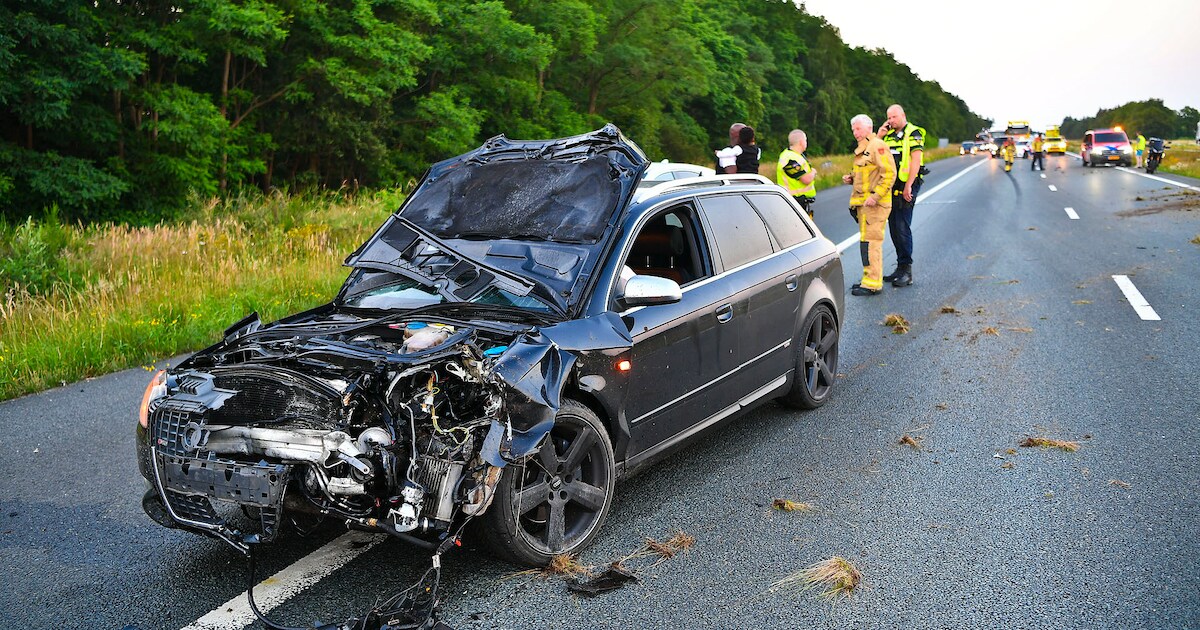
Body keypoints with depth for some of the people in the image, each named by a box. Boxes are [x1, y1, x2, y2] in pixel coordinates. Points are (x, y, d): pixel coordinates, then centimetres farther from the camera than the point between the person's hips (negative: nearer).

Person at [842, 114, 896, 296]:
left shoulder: (877, 146, -12)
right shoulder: (862, 149, 20)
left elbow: (889, 173, -19)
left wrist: (875, 196, -24)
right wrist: (851, 178, 13)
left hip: (874, 204, -10)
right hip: (863, 203, 10)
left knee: (870, 241, -10)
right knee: (868, 241, 14)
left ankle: (873, 284, -8)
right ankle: (871, 279, 22)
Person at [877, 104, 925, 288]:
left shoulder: (914, 133, -4)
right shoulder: (888, 135, 17)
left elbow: (916, 159, -13)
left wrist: (908, 186, -20)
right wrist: (879, 136, 4)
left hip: (906, 187, -7)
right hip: (891, 188, 7)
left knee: (902, 228, -10)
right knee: (894, 228, 9)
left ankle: (906, 271, -6)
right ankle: (901, 267, 17)